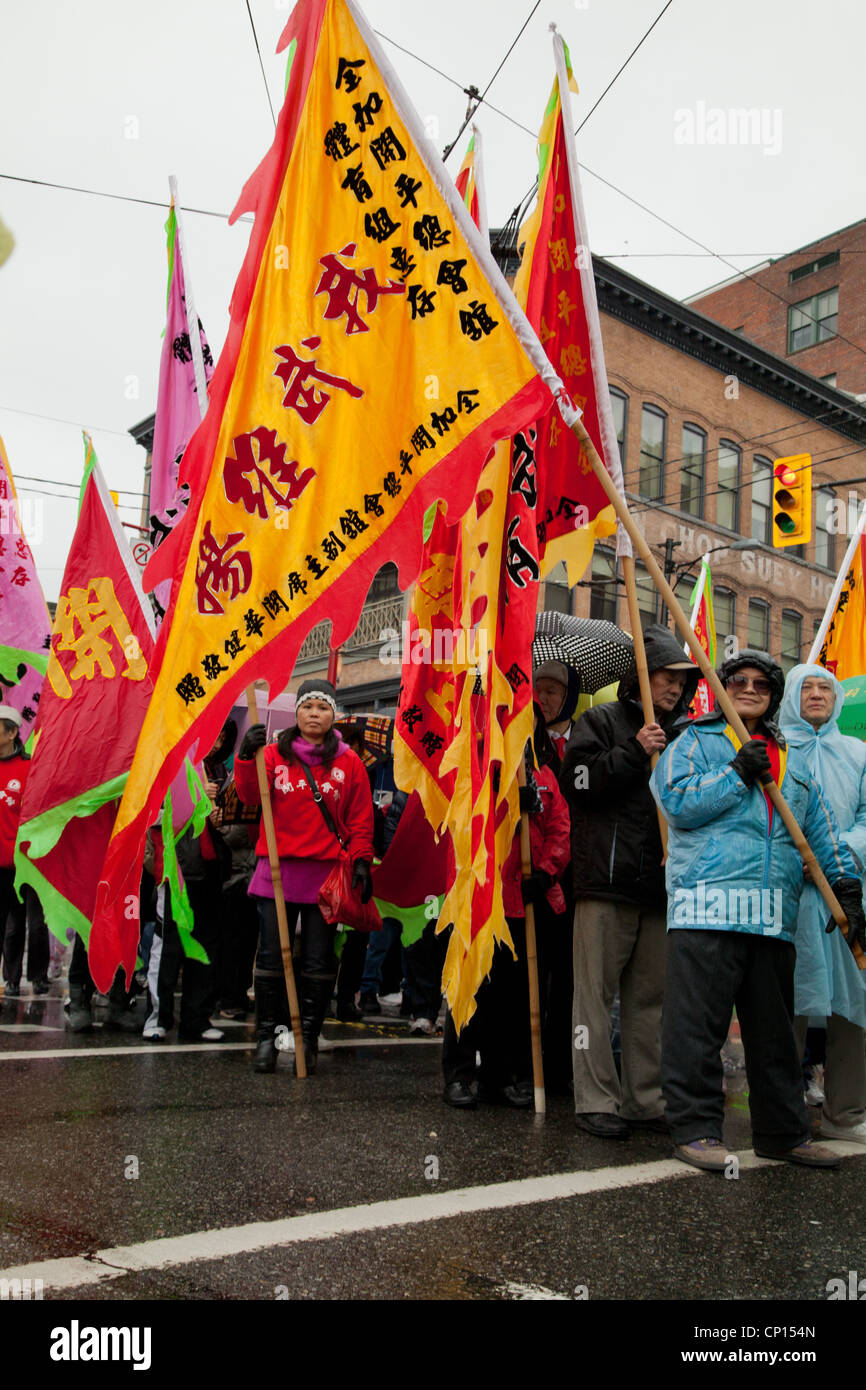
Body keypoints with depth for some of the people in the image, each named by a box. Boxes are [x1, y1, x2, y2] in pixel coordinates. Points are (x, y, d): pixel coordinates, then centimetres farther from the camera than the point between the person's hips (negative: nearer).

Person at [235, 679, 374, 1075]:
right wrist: (247, 758, -20)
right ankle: (266, 1035, 14)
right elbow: (251, 797, -5)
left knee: (318, 960, 6)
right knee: (272, 955, 3)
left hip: (327, 872, 0)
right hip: (278, 868, 0)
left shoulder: (349, 763, 6)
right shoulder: (275, 752, 6)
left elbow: (361, 819, 7)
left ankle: (308, 1037, 17)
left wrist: (362, 862, -1)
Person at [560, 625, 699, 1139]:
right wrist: (634, 754, -14)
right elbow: (575, 781, -10)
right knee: (597, 992, -1)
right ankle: (597, 1100, 6)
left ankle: (646, 1100, 20)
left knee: (650, 996, 11)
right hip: (606, 881, -6)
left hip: (660, 885, 6)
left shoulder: (680, 735, 20)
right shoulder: (602, 721, 4)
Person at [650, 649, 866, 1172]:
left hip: (775, 913, 6)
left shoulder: (792, 759, 23)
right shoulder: (696, 742, 7)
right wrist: (738, 774, -10)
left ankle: (782, 1131, 25)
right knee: (699, 1025, -6)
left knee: (775, 1028, 14)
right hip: (708, 907, -5)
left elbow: (821, 827, 21)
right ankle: (696, 1129, 3)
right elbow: (678, 802, -8)